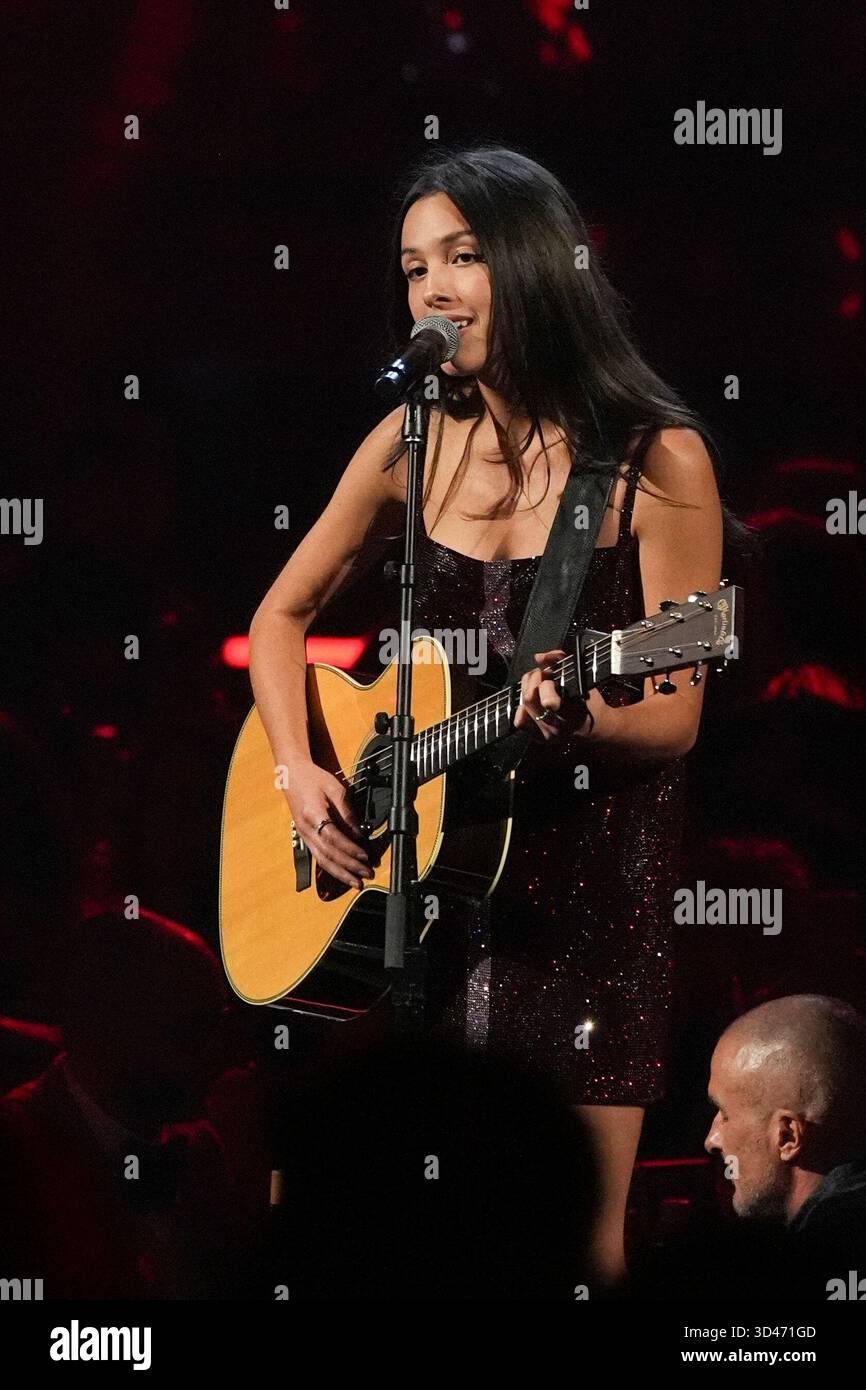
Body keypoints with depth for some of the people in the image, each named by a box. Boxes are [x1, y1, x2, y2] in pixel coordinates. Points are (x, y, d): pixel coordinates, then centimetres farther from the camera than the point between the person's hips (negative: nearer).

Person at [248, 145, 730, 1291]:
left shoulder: (656, 460, -9)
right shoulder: (414, 443, 3)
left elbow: (675, 719, -10)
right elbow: (285, 614, 15)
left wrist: (578, 719, -31)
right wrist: (298, 769, 0)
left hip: (590, 867, -4)